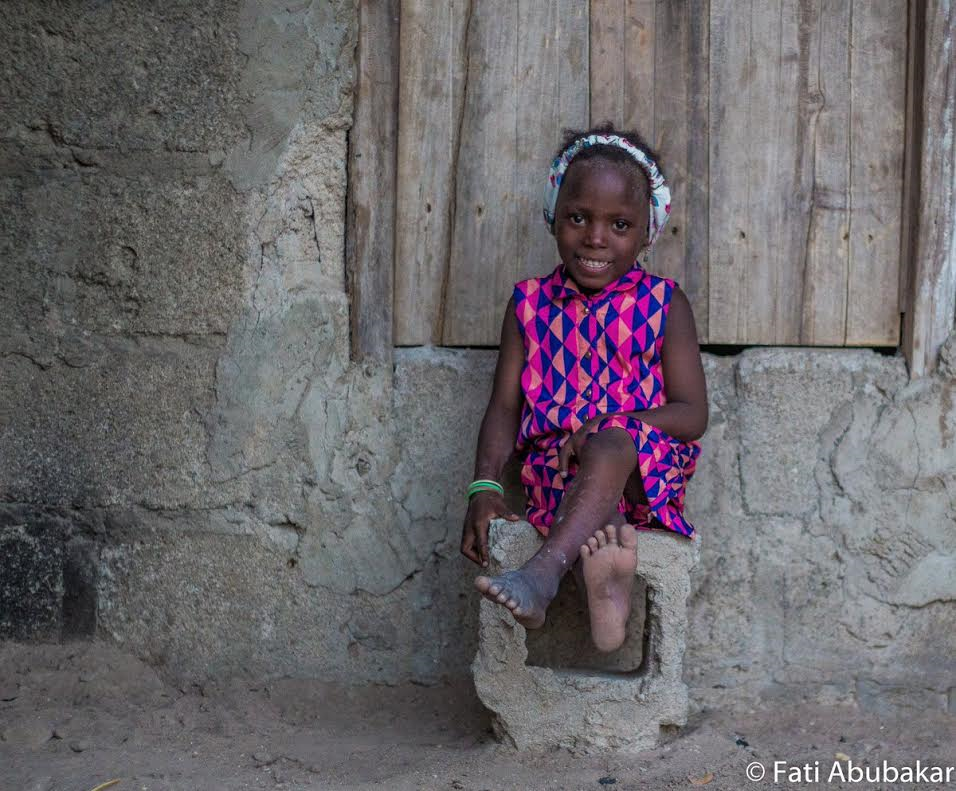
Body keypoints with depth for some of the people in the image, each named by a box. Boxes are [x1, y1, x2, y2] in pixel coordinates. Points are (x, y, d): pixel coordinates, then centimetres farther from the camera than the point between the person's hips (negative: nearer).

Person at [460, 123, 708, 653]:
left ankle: (541, 574, -51)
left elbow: (692, 413, 0)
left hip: (646, 466, -2)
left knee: (610, 447, -37)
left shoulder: (663, 305, 6)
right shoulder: (530, 304, 12)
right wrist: (484, 486, -9)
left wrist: (611, 426, -17)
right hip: (557, 467, 2)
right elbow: (505, 407, 8)